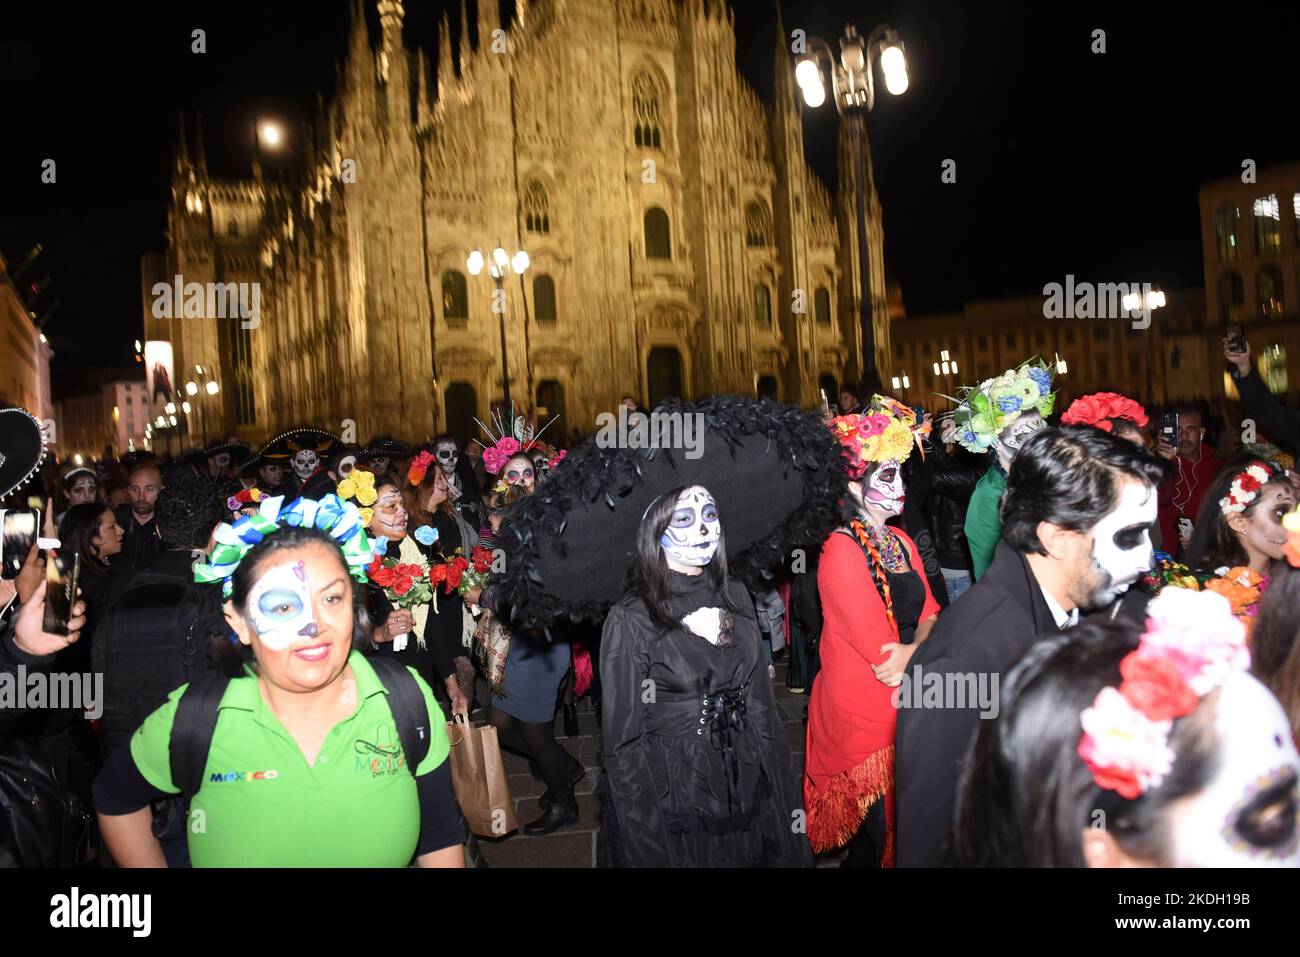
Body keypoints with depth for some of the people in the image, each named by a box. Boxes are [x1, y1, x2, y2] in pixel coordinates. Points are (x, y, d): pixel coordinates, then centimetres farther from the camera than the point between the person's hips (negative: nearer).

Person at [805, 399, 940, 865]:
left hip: (905, 707, 7)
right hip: (863, 718, -7)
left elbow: (928, 618, 2)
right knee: (882, 835, 7)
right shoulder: (841, 551, -19)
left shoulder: (902, 543, 7)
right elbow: (886, 662, -23)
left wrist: (911, 652, -18)